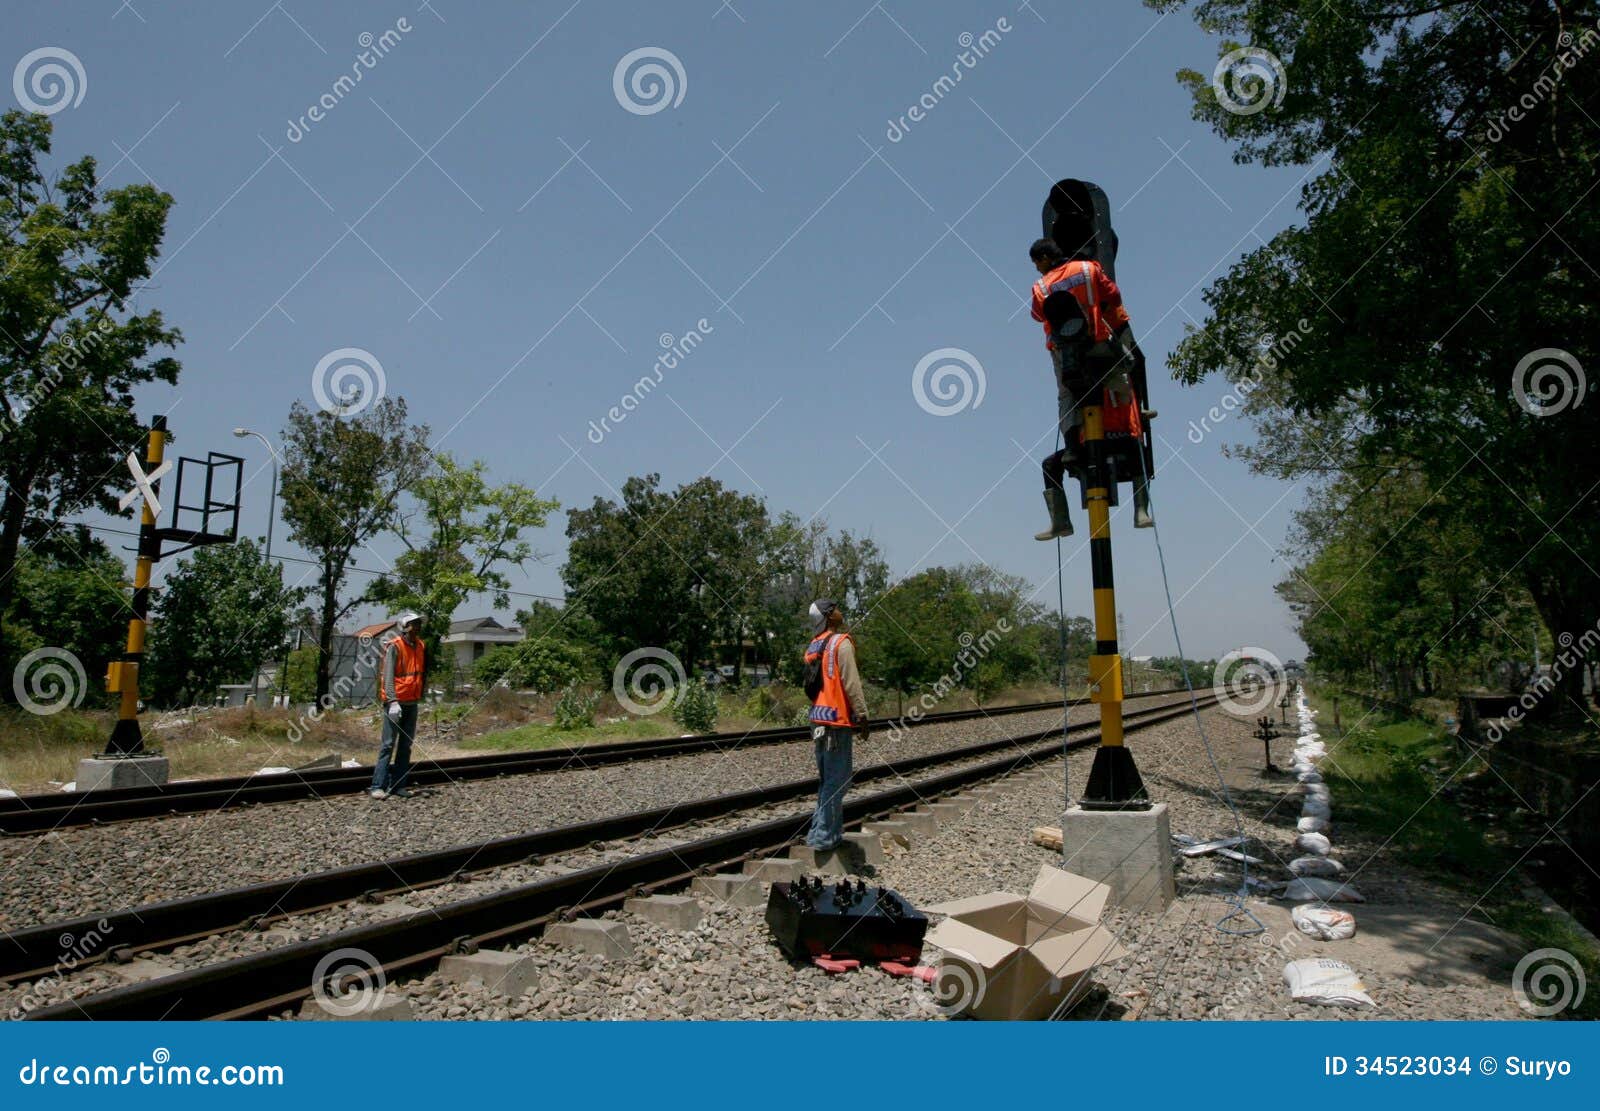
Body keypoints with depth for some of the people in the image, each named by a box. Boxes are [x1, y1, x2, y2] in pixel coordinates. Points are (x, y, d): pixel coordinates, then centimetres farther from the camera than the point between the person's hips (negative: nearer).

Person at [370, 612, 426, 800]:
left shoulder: (421, 646, 10)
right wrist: (393, 701, -22)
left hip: (412, 703, 7)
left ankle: (398, 786, 14)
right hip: (396, 702, -7)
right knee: (388, 744, -7)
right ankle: (377, 786, -4)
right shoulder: (394, 647, -9)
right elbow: (388, 675, -15)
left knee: (406, 746, 8)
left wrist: (421, 695, 13)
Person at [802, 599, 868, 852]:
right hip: (838, 720, -8)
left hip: (819, 719, 8)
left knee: (826, 779, 16)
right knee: (837, 781, -3)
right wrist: (862, 716, -10)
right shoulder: (841, 643, -11)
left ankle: (826, 831, 21)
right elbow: (851, 684, -15)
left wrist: (817, 711, 18)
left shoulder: (813, 646, 13)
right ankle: (823, 836, -2)